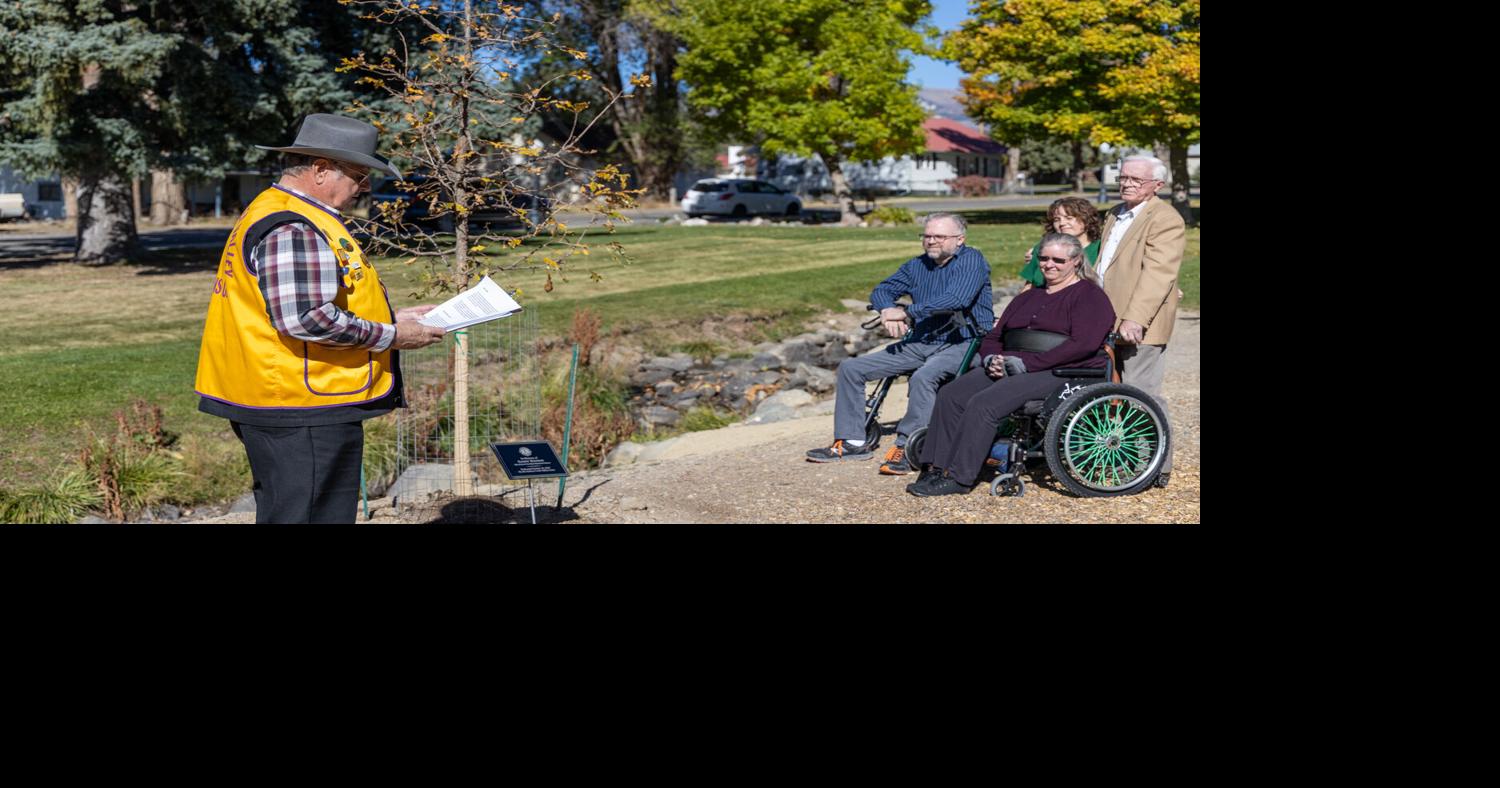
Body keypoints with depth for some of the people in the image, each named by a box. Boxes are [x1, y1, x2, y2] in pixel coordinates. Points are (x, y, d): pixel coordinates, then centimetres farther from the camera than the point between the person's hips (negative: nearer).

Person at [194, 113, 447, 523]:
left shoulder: (273, 212, 20)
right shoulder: (293, 230, -17)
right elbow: (305, 318, -25)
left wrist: (391, 318, 17)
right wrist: (389, 336, -15)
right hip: (304, 414, -11)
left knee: (283, 512, 18)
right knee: (311, 514, -5)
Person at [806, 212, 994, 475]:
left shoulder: (971, 260, -8)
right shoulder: (918, 265, 13)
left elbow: (957, 298, -24)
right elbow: (882, 290, 14)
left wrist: (906, 312, -22)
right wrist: (888, 310, -11)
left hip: (962, 343, -7)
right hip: (920, 342, 7)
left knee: (923, 377, -39)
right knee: (851, 368, -1)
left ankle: (906, 448, -28)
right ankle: (852, 442, 5)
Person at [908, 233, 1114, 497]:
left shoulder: (1089, 295, 2)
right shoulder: (1027, 298, 27)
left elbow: (1084, 344, -15)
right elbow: (994, 337, 24)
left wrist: (1026, 362, -18)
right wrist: (992, 359, -3)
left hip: (1059, 374, -8)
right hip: (1007, 369, 8)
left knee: (984, 403, -29)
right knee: (951, 394, -16)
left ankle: (958, 478, -22)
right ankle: (936, 468, -17)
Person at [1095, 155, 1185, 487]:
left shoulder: (1165, 220, -10)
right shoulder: (1114, 215, 19)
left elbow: (1158, 272, -21)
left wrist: (1135, 319, -29)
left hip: (1139, 326, -9)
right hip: (1108, 323, 9)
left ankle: (1157, 468, 3)